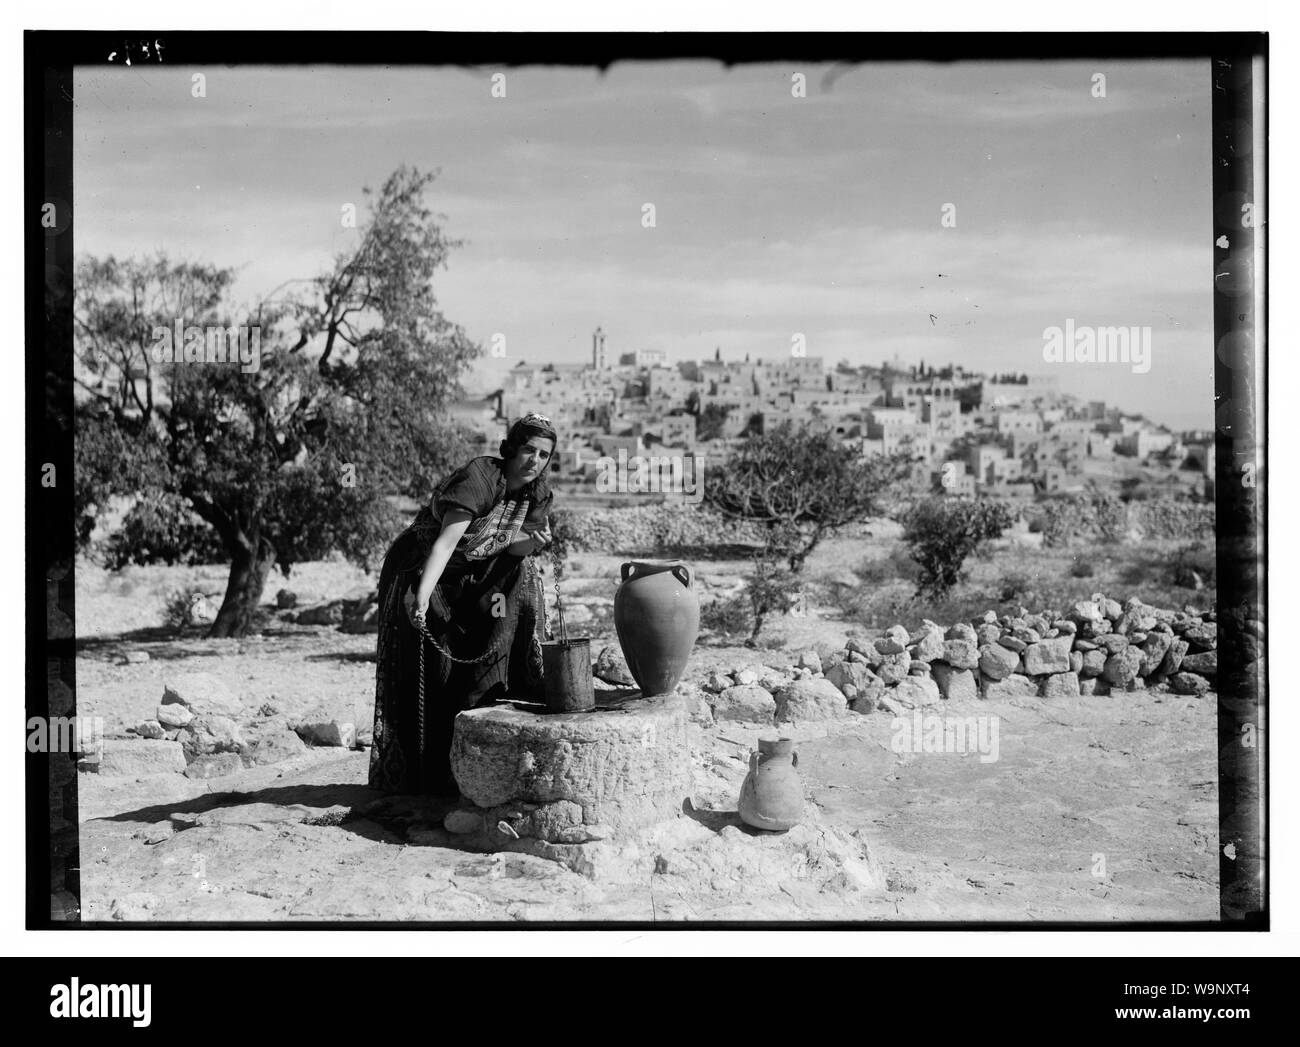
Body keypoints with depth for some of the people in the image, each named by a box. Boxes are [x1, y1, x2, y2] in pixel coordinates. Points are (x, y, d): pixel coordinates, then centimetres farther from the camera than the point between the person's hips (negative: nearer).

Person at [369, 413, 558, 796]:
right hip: (420, 572, -6)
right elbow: (446, 542, -39)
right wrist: (422, 598, -50)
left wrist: (535, 541, -22)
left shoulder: (538, 494, -7)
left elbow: (511, 548, 0)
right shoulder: (478, 478, -29)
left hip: (470, 578, 6)